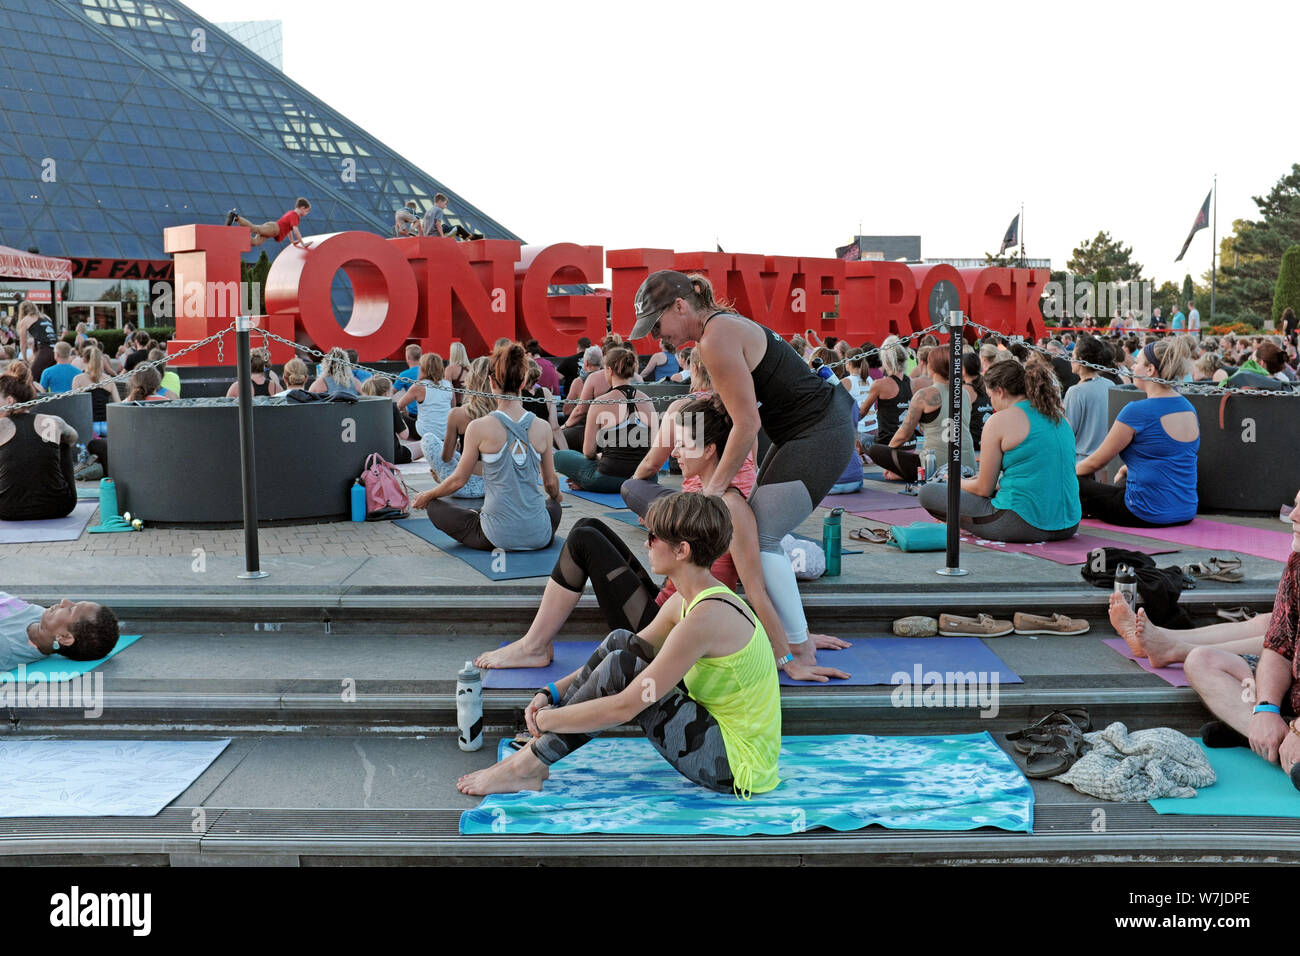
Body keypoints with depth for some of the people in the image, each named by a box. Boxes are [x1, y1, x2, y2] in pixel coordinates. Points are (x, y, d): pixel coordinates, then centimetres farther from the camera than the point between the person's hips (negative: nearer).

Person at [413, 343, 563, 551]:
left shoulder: (479, 428, -12)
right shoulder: (542, 428, -3)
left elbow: (458, 480, -1)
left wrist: (427, 496, 19)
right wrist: (555, 496, 35)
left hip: (499, 535, -4)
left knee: (435, 508, 19)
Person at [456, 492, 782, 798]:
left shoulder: (705, 617, -25)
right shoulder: (683, 602, 5)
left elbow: (623, 708, -25)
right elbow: (626, 650, 15)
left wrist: (545, 720, -14)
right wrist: (552, 693, 2)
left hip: (737, 767, -9)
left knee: (620, 666, -18)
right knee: (621, 642, 2)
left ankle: (529, 766, -6)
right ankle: (538, 745, 4)